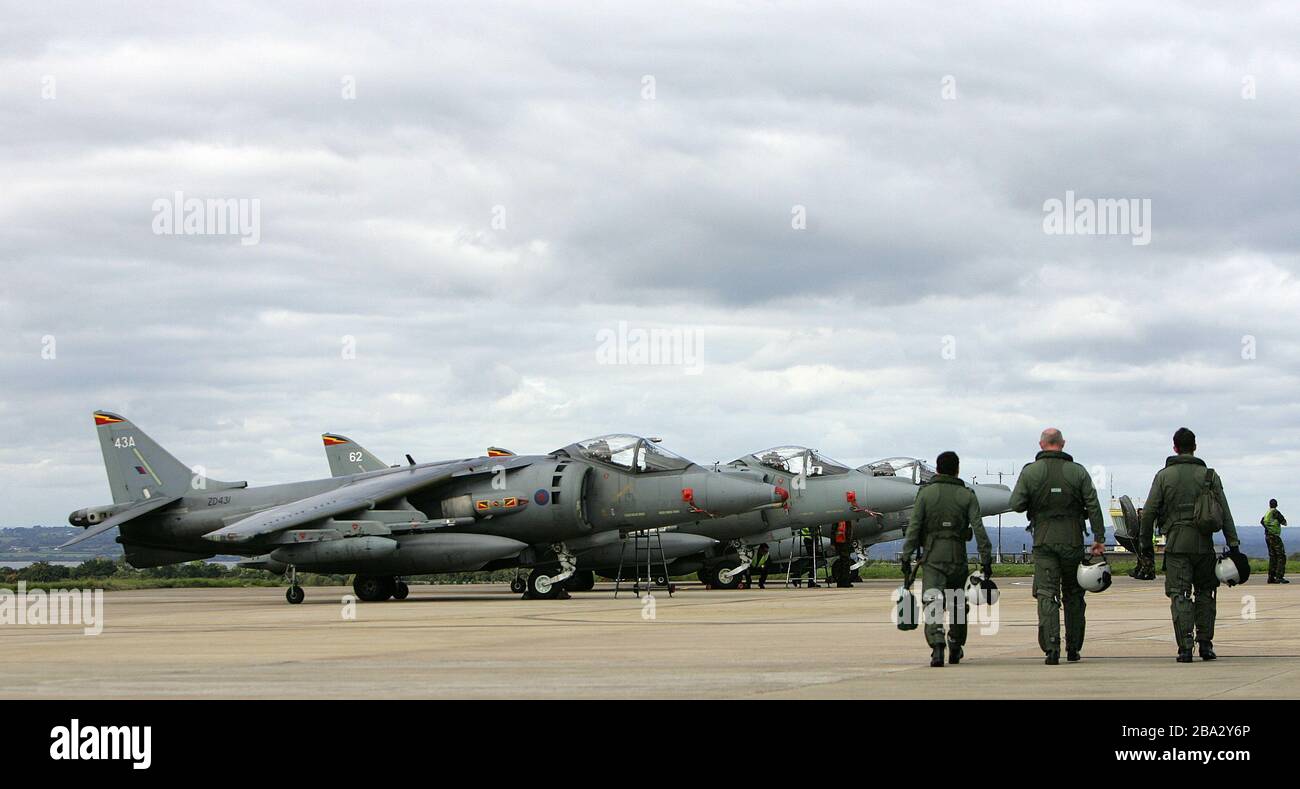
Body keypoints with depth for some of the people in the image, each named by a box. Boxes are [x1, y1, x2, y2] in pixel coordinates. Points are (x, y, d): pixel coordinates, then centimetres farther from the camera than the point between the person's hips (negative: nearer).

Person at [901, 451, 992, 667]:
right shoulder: (967, 496, 3)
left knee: (933, 604, -9)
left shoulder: (926, 493, 2)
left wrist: (906, 557, -2)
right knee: (958, 605, 18)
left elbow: (913, 528, -4)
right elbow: (979, 529, -4)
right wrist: (986, 558, -3)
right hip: (957, 557, 2)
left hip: (932, 558, -1)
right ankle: (955, 650, 29)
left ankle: (936, 646, -30)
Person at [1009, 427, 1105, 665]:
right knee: (1074, 594, 13)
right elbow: (1093, 507, -4)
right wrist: (1099, 538, -1)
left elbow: (1016, 504, -5)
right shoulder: (1078, 472, -1)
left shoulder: (1030, 472, -3)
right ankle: (1073, 648, 16)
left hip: (1043, 541, -1)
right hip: (1072, 540, 1)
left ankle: (1051, 647, -15)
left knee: (1046, 594, -2)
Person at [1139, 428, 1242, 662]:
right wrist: (1233, 544, 3)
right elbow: (1224, 512, 2)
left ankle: (1185, 646, -12)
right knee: (1204, 592, 14)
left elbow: (1149, 512, -1)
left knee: (1179, 595, -2)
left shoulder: (1164, 475, 3)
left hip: (1176, 543, -1)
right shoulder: (1209, 475, 5)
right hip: (1204, 543, 1)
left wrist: (1145, 543, 7)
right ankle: (1205, 642, 10)